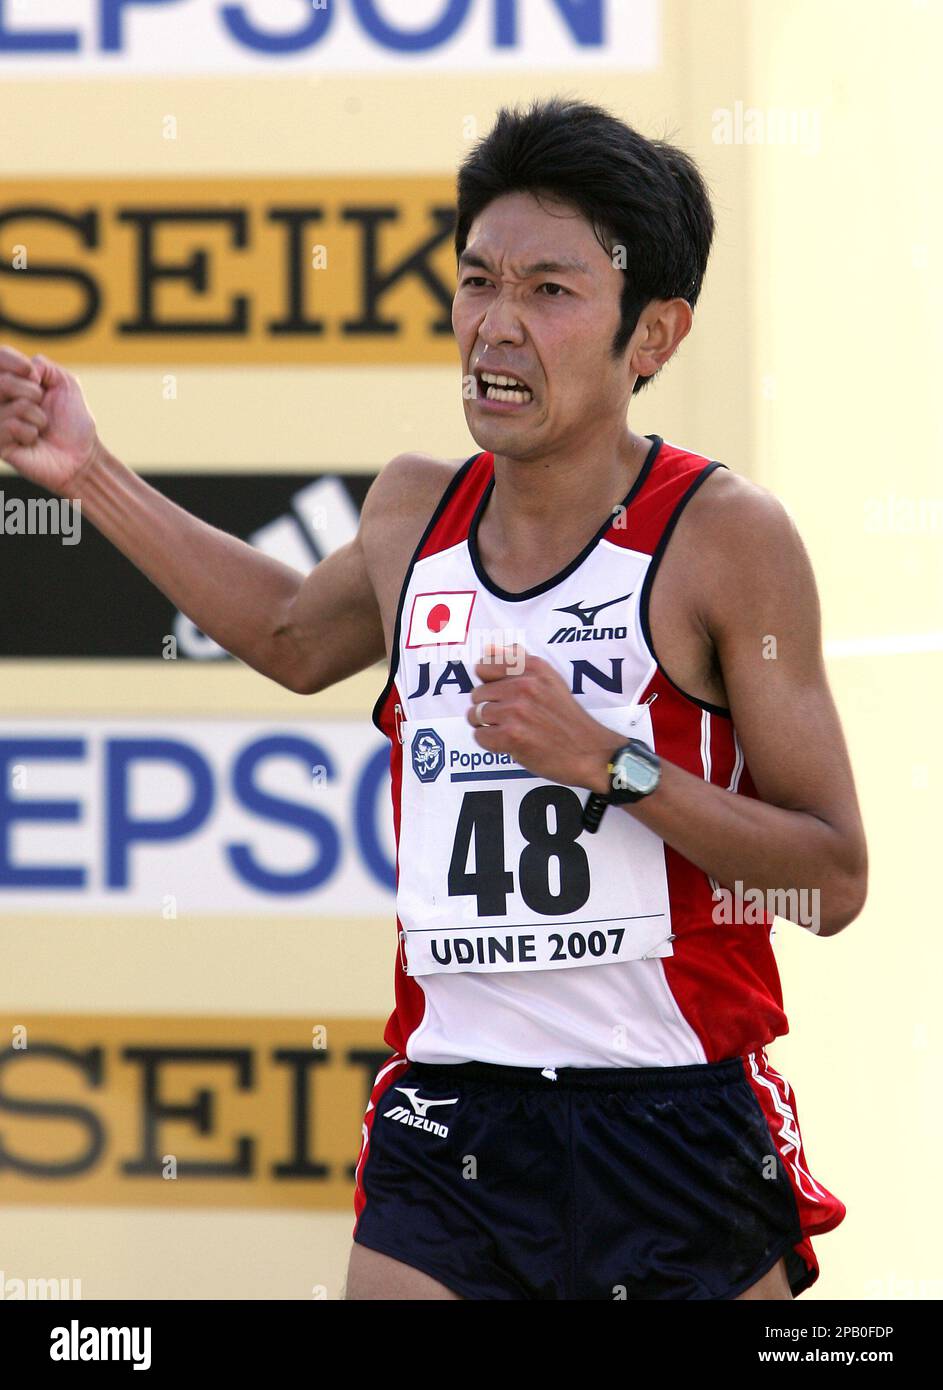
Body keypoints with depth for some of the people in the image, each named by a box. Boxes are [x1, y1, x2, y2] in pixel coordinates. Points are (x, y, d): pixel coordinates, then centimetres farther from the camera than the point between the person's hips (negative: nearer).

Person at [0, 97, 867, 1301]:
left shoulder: (723, 538, -8)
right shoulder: (415, 513, 8)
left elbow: (834, 882, -9)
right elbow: (294, 635, 33)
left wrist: (608, 760, -19)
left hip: (677, 1119, -4)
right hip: (449, 1117, 4)